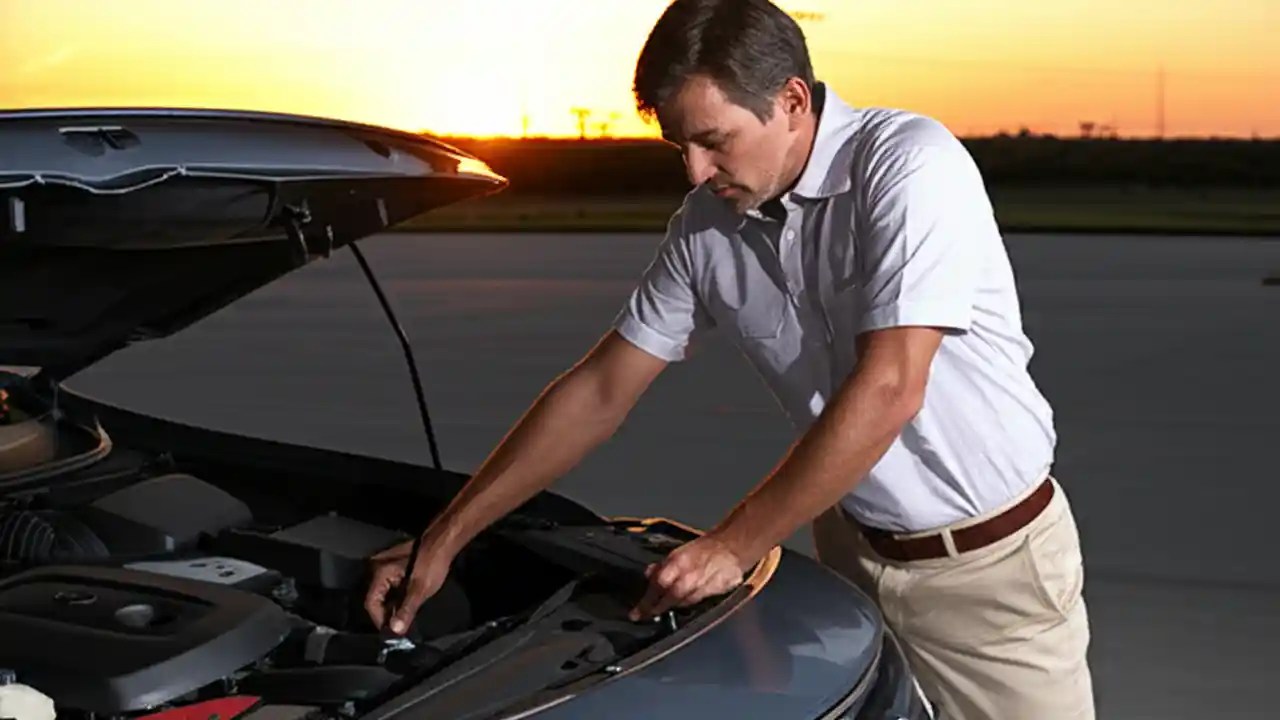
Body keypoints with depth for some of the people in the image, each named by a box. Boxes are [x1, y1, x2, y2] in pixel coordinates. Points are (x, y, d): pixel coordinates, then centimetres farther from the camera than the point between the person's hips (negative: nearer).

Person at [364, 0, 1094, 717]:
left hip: (990, 561, -5)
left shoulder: (910, 165, -22)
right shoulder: (707, 228, -3)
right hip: (854, 550, 5)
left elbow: (886, 391, -27)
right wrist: (446, 536, 0)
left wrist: (733, 546, -23)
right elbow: (599, 392, 3)